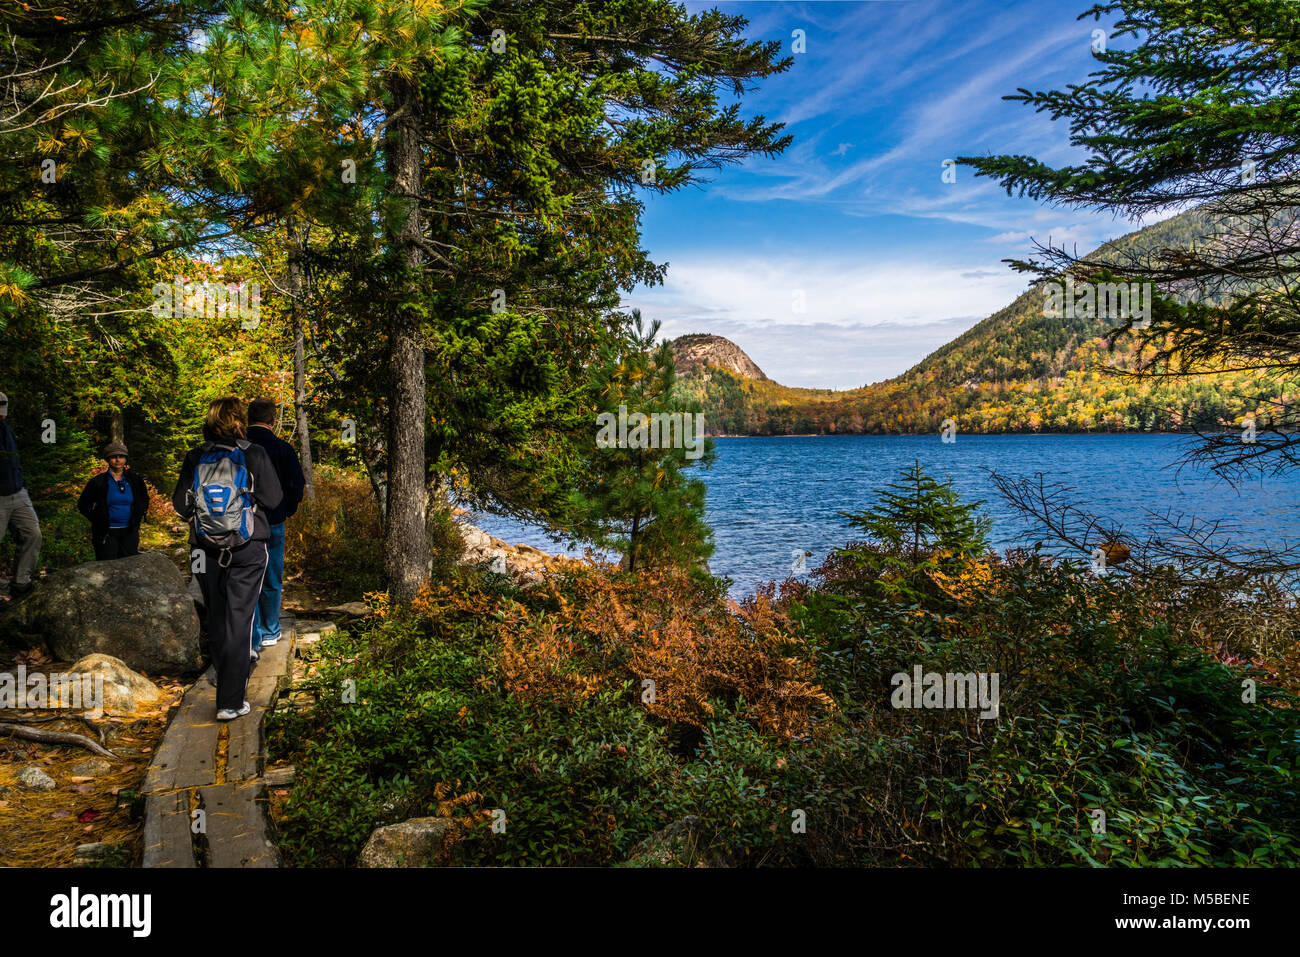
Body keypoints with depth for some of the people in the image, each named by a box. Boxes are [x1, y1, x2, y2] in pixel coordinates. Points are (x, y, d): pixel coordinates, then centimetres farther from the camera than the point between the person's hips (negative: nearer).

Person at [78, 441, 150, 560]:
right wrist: (96, 519, -3)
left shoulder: (134, 480, 5)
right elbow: (83, 505, 7)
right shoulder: (98, 482, -3)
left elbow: (145, 500, 22)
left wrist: (138, 516, 10)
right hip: (106, 533, -2)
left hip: (129, 532, 2)